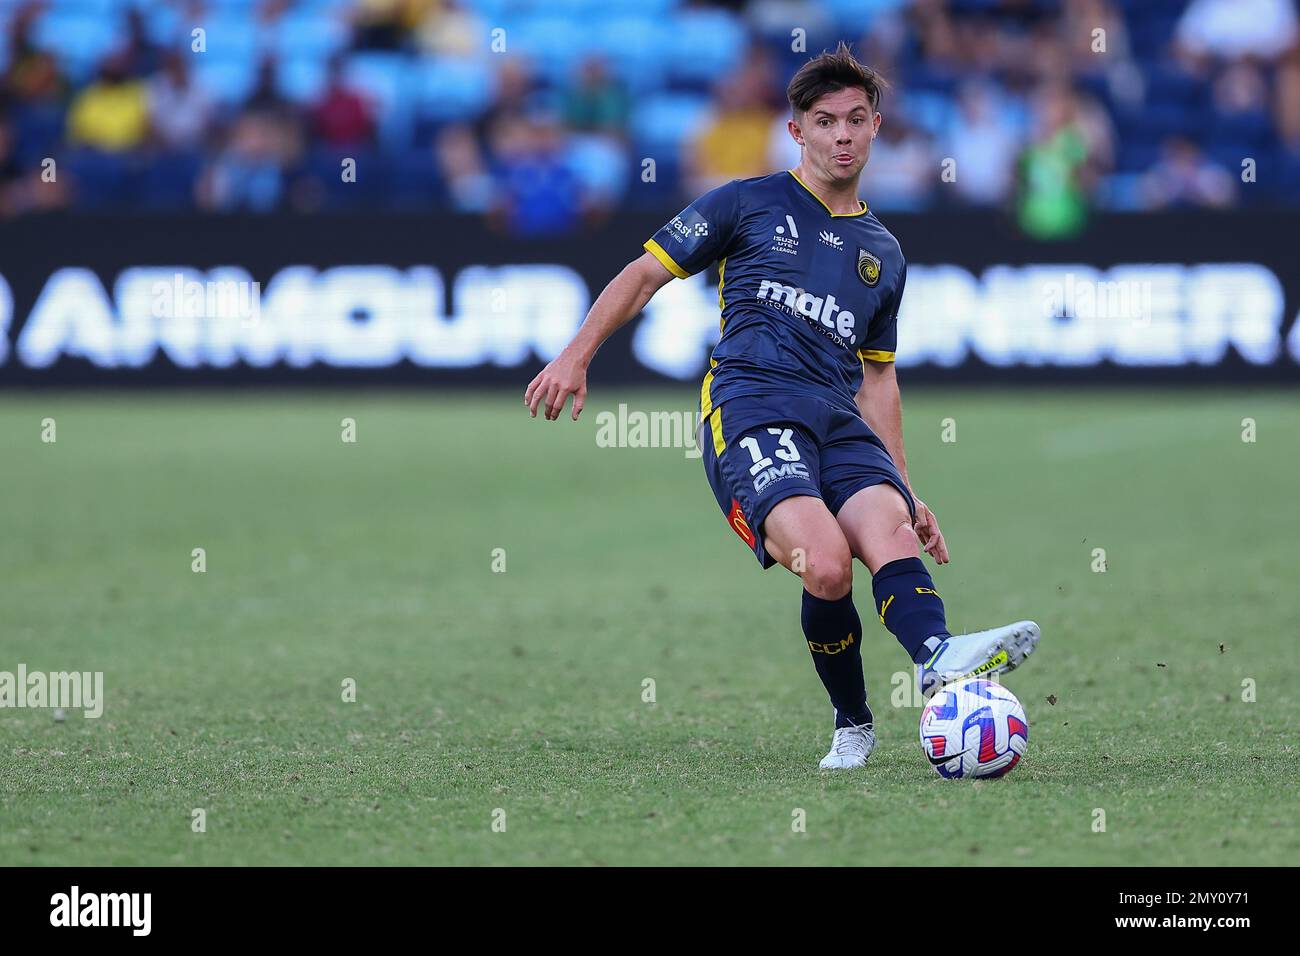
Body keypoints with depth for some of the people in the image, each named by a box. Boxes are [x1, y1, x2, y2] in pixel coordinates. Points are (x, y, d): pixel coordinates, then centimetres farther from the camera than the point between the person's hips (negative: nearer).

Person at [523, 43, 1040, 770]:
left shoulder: (883, 253, 25)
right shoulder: (751, 204, 12)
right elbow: (647, 273, 13)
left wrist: (907, 493, 25)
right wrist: (577, 355, 0)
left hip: (840, 423, 4)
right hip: (750, 406, -4)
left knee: (890, 531, -29)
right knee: (827, 565, -29)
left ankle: (941, 659, -55)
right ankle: (853, 726, -12)